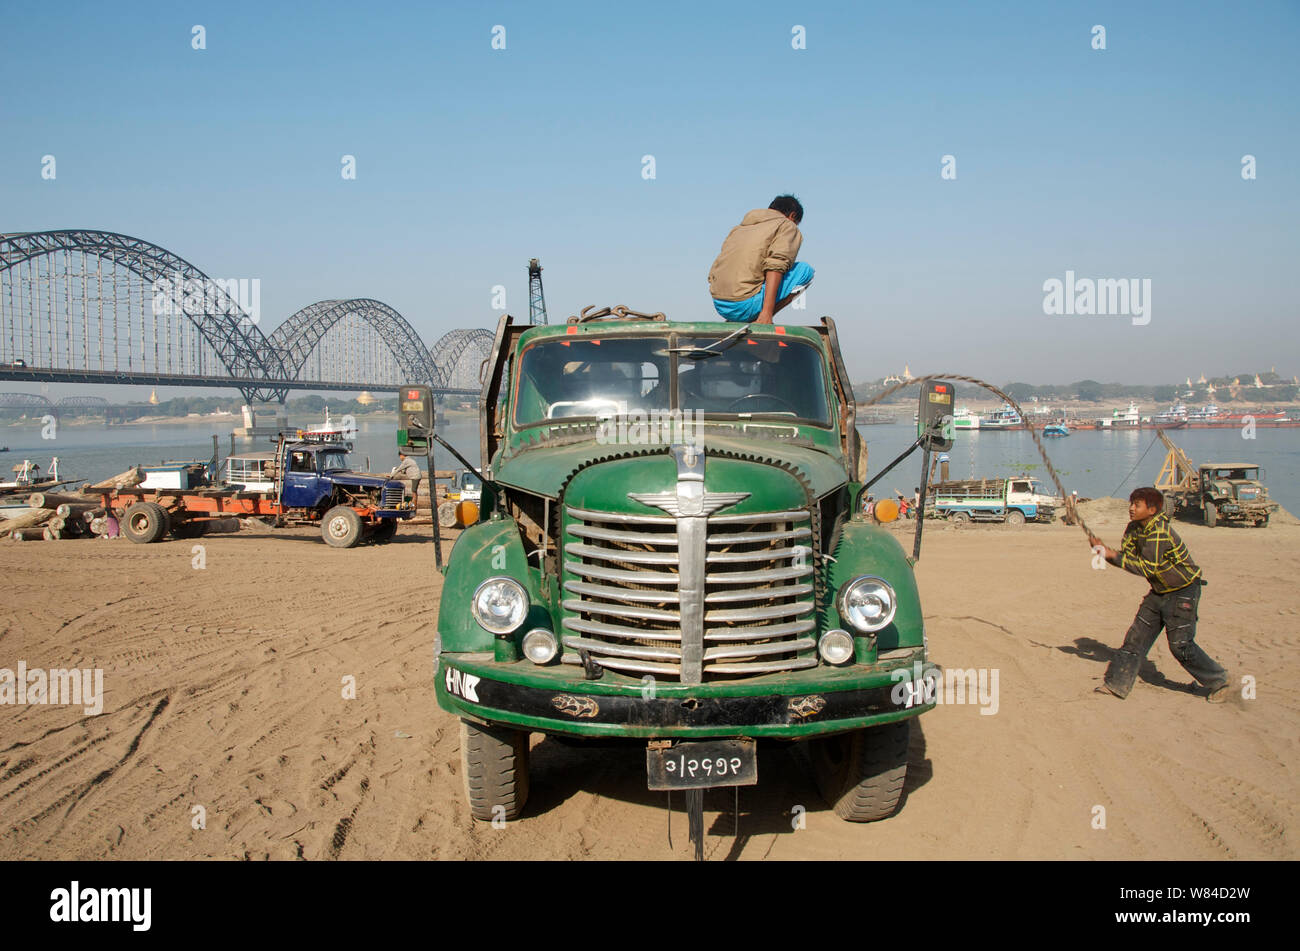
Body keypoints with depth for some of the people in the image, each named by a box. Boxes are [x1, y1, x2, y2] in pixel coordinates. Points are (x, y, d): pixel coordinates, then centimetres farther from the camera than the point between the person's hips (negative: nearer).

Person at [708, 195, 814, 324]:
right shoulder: (788, 226, 7)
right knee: (806, 270, 9)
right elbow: (775, 265, -11)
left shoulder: (741, 227, 27)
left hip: (719, 305, 8)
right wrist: (767, 313, -19)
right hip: (745, 304, -8)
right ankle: (758, 322, -5)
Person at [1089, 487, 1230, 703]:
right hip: (1159, 592, 8)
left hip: (1183, 592, -8)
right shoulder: (1134, 528, 0)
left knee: (1180, 645, -7)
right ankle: (1117, 684, 8)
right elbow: (1127, 557, -1)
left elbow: (1147, 567, -28)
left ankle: (1218, 682, 13)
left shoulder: (1159, 532, -27)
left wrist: (1113, 555, -26)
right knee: (1136, 636, 4)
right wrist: (1103, 549, -18)